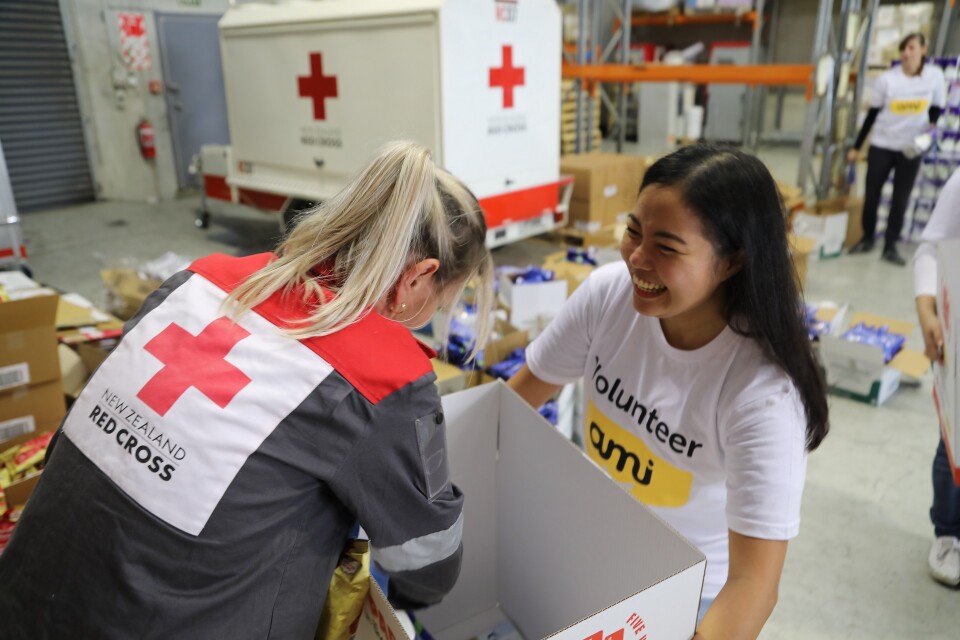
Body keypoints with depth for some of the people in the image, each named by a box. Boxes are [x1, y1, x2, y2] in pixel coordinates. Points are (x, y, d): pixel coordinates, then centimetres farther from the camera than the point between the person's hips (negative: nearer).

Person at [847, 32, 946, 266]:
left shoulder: (935, 76, -5)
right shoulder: (887, 78, -7)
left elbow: (936, 109, 6)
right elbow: (872, 114, -1)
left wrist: (930, 129, -14)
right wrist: (856, 147, 0)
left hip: (912, 148, 0)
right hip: (881, 145, 0)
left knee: (900, 200, 2)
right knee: (871, 195, 4)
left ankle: (890, 247, 12)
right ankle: (867, 239, 23)